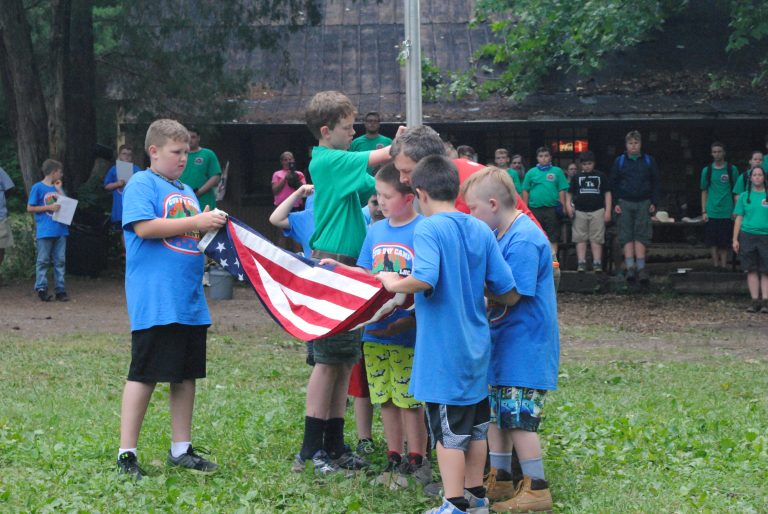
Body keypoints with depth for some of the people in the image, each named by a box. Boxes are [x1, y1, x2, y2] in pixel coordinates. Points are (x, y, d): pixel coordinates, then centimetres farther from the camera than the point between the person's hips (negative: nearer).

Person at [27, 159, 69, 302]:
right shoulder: (38, 187, -2)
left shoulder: (57, 188, 15)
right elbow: (30, 208, -4)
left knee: (60, 260, 4)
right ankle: (41, 289, 2)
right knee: (43, 260, -3)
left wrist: (59, 190, 2)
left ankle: (60, 290, 7)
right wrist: (49, 207, -11)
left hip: (60, 230, 6)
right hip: (45, 230, -6)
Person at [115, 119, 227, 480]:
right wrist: (196, 223, -17)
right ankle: (126, 454, 1)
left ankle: (181, 449, 20)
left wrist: (212, 227, 5)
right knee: (144, 375, -5)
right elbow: (144, 226, -19)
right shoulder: (142, 184, -5)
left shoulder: (186, 191, 20)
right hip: (154, 299, -8)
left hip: (189, 300, 8)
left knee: (186, 374, 11)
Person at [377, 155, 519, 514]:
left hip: (443, 349, -6)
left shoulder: (429, 229, -15)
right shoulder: (481, 231, 3)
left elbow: (424, 280, -32)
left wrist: (394, 283, -13)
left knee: (448, 430, 1)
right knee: (475, 423, 17)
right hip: (476, 346, 7)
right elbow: (509, 294, 2)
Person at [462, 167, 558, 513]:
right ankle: (500, 480, 28)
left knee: (518, 417, -4)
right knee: (496, 411, 16)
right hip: (503, 343, 10)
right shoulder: (500, 235, 9)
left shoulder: (523, 241, -22)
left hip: (523, 348, -10)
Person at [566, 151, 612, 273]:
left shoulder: (600, 176, 9)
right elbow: (569, 193, 15)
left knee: (596, 239, -2)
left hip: (597, 211, -1)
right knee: (580, 239, -1)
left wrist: (608, 210, 1)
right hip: (580, 211, 1)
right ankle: (581, 263, -1)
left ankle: (597, 263, -2)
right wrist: (568, 205, -3)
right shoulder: (577, 177, 12)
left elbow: (607, 193, 9)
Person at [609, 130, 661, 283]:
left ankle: (641, 267, -4)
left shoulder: (648, 161, 7)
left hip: (643, 203, 0)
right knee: (626, 236, -6)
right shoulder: (619, 161, 5)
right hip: (625, 203, 0)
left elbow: (656, 183, 8)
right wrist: (615, 203, -4)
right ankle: (630, 267, -8)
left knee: (641, 236, -2)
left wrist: (654, 202, -1)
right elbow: (613, 183, 5)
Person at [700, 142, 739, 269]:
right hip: (712, 212, 1)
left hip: (727, 212, -1)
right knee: (713, 241, 2)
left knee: (725, 242, 0)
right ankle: (715, 265, 11)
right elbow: (704, 191, 9)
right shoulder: (707, 170, 5)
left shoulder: (732, 169, 2)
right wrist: (704, 211, 3)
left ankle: (724, 264, 10)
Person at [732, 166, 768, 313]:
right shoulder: (745, 196, 9)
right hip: (747, 235, 1)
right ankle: (755, 301, 5)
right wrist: (735, 239, 4)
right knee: (752, 270, 2)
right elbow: (739, 218, 10)